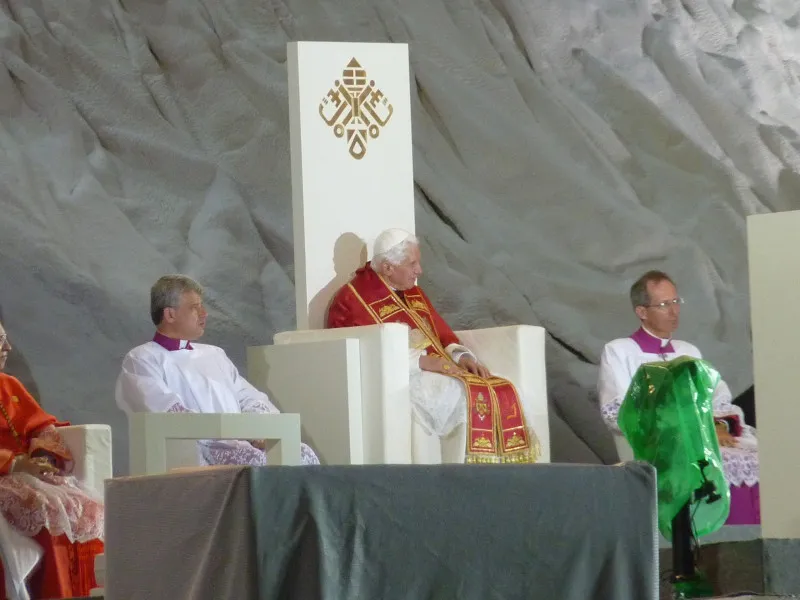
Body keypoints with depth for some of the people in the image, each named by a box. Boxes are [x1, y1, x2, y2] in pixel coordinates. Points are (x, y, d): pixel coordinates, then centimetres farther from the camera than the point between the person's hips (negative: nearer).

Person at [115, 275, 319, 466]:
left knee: (304, 455, -21)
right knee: (255, 460, -36)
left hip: (241, 443, 7)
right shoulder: (141, 360, 7)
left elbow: (252, 399, 25)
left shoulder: (214, 354, 30)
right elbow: (171, 416, -9)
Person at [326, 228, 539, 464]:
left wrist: (462, 356, -2)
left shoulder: (412, 292, 21)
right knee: (468, 395, -31)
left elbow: (442, 334, 21)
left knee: (503, 391, -14)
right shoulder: (351, 300, -6)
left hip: (437, 369, 8)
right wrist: (421, 361, -19)